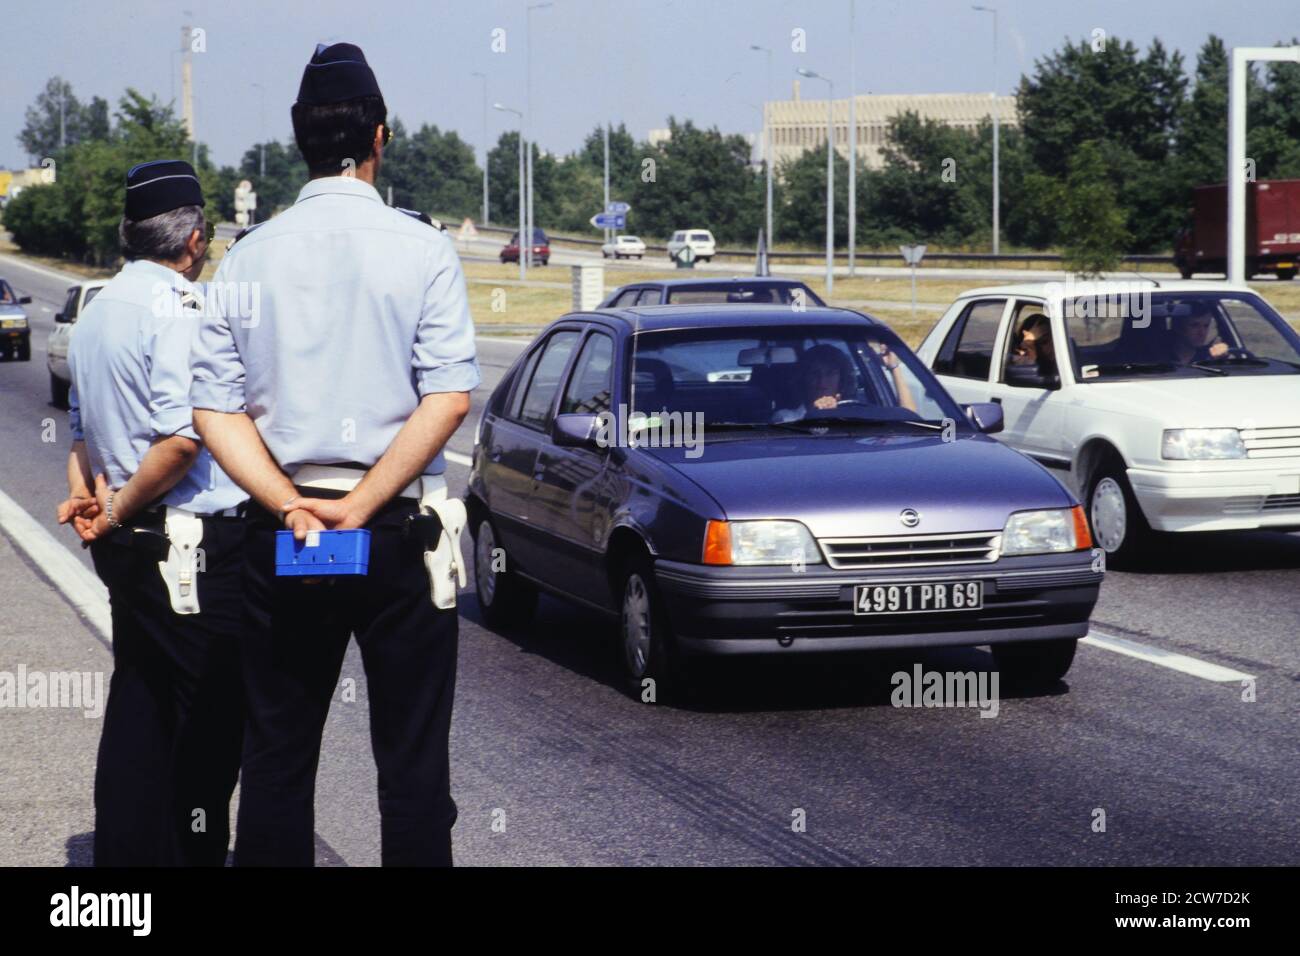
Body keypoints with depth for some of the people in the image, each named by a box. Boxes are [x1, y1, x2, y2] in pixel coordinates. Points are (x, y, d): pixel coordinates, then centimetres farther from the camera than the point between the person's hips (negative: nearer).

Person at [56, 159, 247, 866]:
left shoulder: (97, 311, 16)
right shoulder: (177, 305, -14)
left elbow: (83, 429, 22)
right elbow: (182, 436, -23)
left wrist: (87, 494, 7)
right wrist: (119, 513, -12)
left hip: (129, 545, 9)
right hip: (195, 548, -9)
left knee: (138, 710, 13)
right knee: (209, 717, -3)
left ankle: (125, 851, 17)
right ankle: (196, 851, 0)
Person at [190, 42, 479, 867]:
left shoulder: (249, 258, 3)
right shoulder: (421, 249, -5)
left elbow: (215, 411, -3)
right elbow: (448, 398, -14)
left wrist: (292, 508, -10)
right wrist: (360, 509, -13)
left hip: (280, 536, 3)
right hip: (399, 532, -3)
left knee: (276, 755, 10)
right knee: (411, 760, 3)